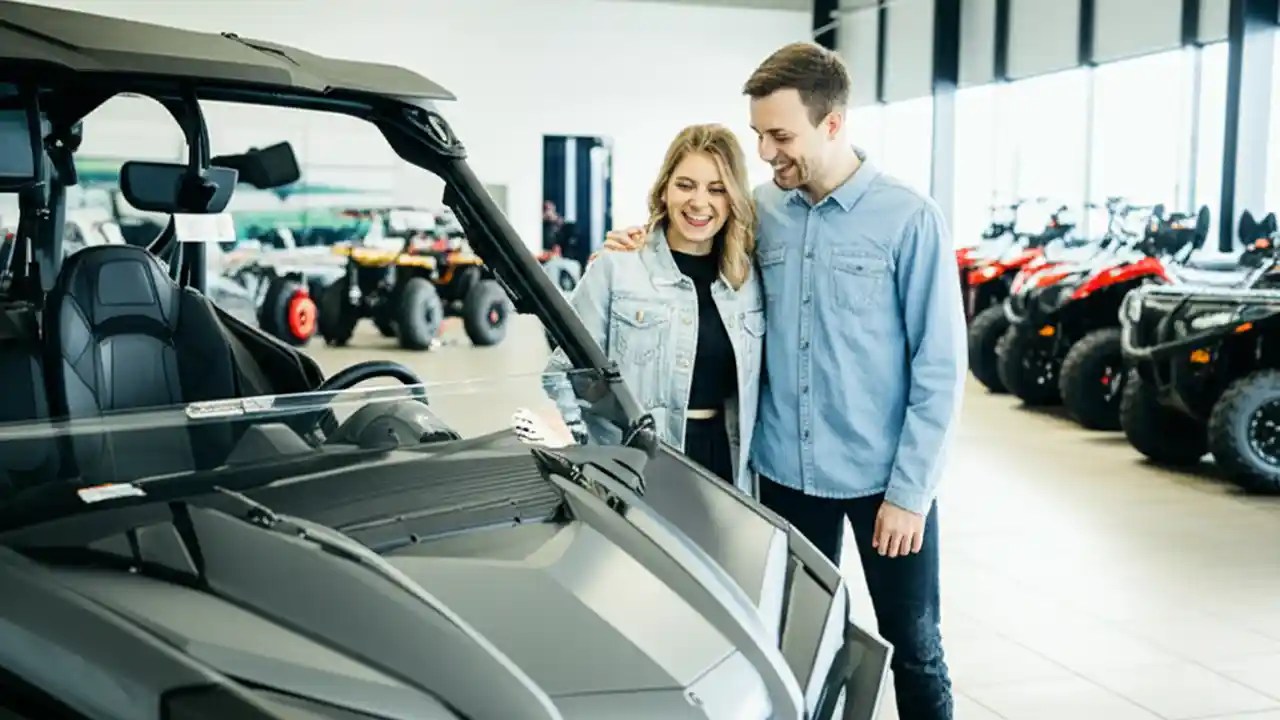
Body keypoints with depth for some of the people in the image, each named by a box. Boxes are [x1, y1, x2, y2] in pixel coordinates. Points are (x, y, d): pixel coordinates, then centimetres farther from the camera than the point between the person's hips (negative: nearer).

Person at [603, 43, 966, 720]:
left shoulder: (908, 218, -11)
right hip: (786, 472, 3)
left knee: (913, 647, 11)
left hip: (883, 476, -3)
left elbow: (939, 366, -10)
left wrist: (909, 489, -12)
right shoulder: (762, 213, 1)